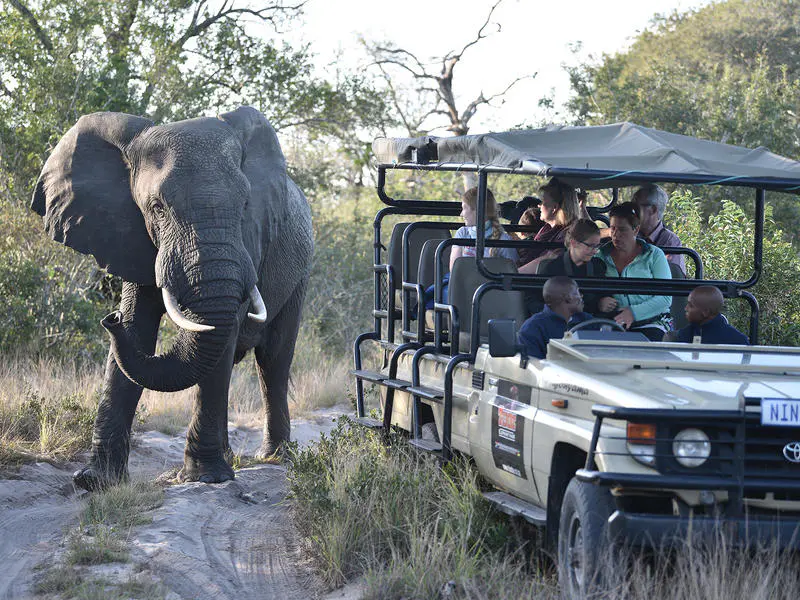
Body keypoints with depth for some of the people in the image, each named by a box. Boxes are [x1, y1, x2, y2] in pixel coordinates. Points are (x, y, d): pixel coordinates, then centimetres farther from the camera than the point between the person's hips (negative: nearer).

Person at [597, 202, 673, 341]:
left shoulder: (654, 255, 5)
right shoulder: (602, 255, 13)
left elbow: (665, 298, -3)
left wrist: (634, 313, -16)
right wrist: (599, 303, -11)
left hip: (651, 324, -1)